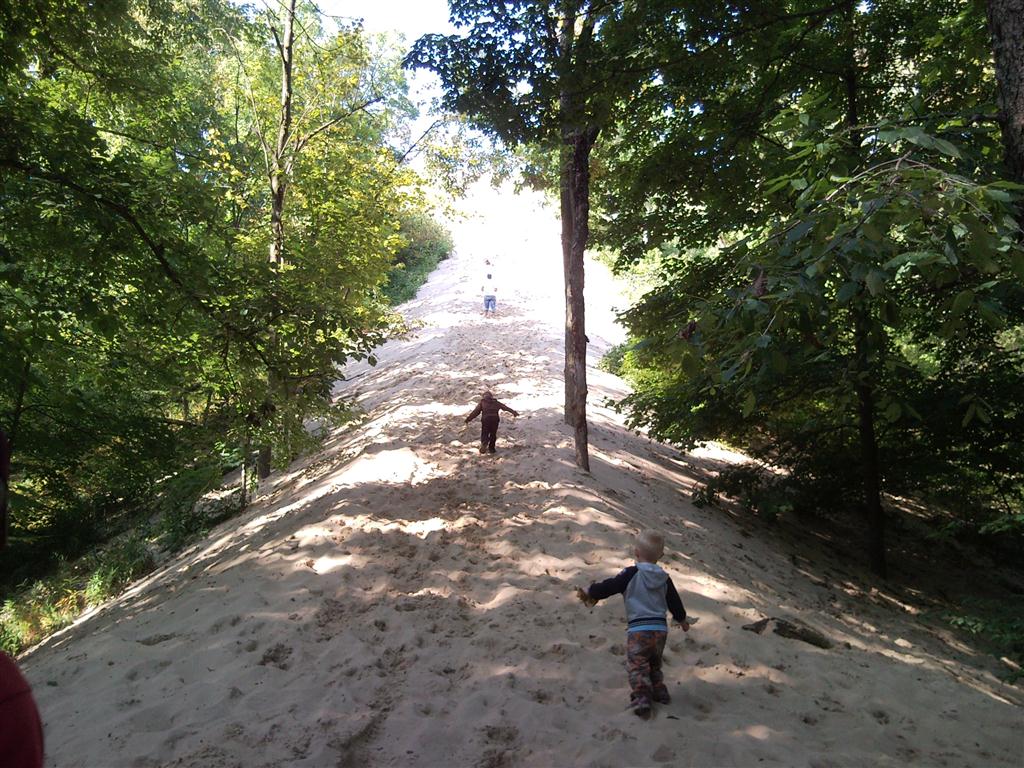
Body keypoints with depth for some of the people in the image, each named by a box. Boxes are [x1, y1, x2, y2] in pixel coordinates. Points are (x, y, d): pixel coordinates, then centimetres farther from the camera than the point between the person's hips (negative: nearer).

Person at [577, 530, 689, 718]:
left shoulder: (632, 574, -7)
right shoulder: (664, 579, 9)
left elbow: (610, 586, -8)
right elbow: (674, 602, 18)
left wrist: (589, 592, 6)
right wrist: (682, 620, 36)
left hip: (638, 629, -6)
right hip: (660, 628, 6)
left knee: (637, 666, -5)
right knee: (654, 663, 26)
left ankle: (641, 699, -17)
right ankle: (659, 692, 30)